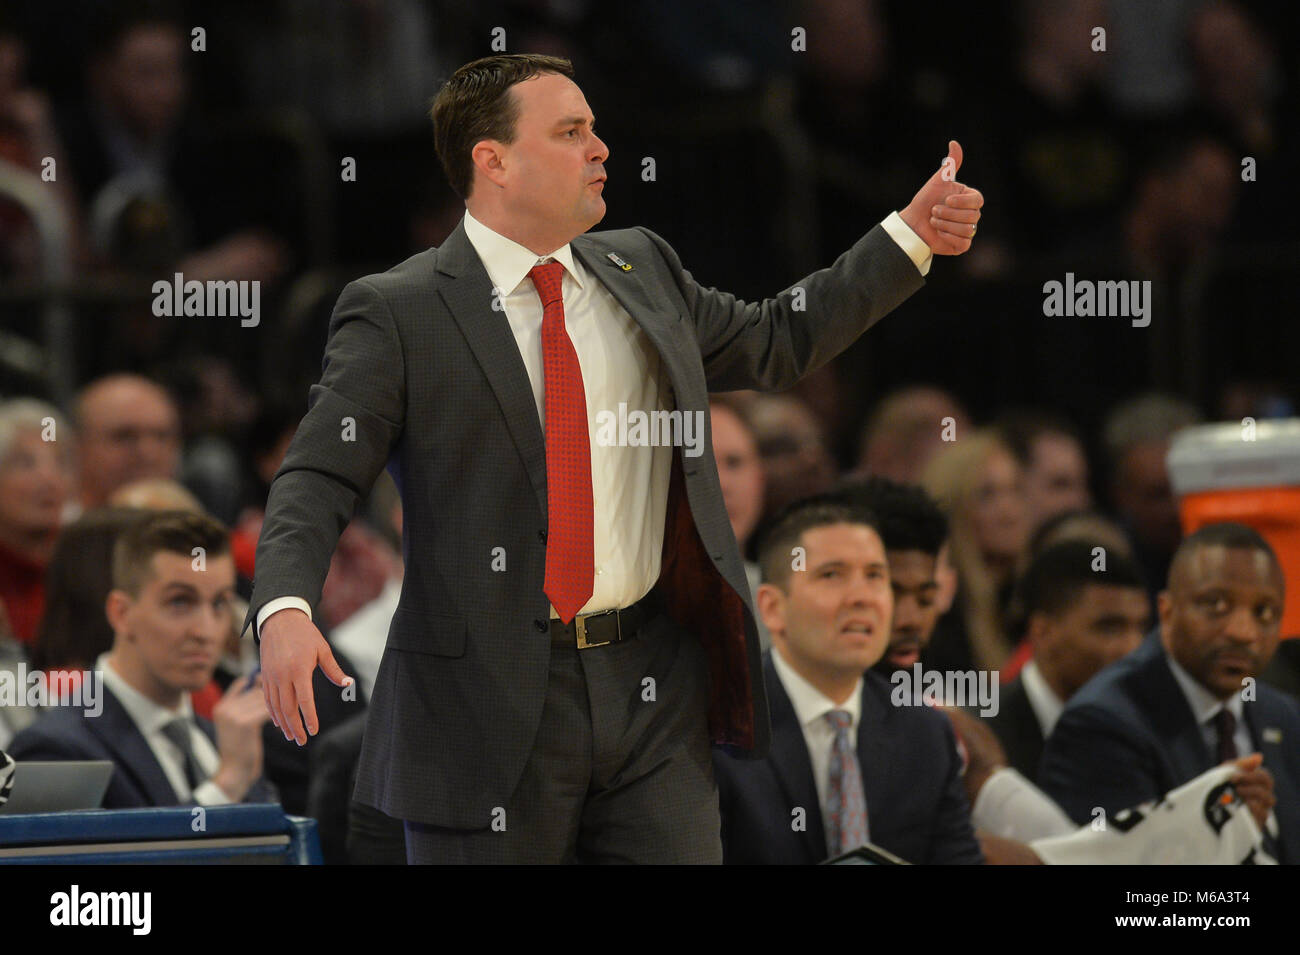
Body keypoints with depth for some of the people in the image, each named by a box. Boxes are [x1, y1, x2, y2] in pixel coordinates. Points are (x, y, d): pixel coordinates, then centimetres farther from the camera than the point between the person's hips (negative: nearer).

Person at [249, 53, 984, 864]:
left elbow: (774, 343, 28)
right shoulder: (399, 314, -4)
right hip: (490, 699, -4)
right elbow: (317, 481, -9)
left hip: (651, 692, 4)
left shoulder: (642, 272, 13)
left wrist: (914, 236, 24)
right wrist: (286, 611, -27)